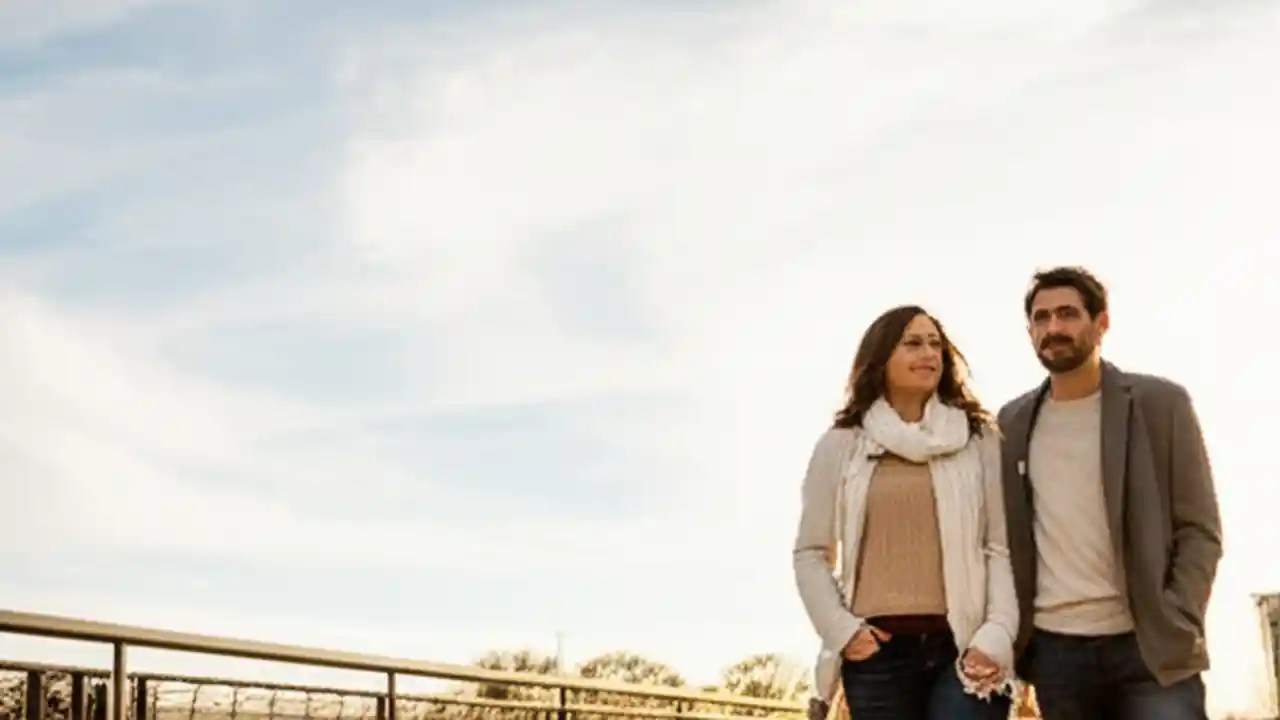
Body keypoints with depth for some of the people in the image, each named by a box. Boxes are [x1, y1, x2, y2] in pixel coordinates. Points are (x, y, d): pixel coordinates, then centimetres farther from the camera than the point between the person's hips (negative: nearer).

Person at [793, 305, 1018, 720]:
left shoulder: (979, 440, 10)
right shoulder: (839, 446, 10)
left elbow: (1001, 546, 4)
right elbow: (810, 552, 10)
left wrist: (997, 635, -9)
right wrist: (841, 630, -4)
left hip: (963, 646, -1)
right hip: (877, 651, 1)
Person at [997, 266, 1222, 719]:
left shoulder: (1161, 403, 3)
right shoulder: (1012, 423, 13)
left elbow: (1199, 530, -1)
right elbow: (1003, 536, 14)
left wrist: (1176, 630, -11)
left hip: (1150, 647, -3)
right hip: (1052, 649, 3)